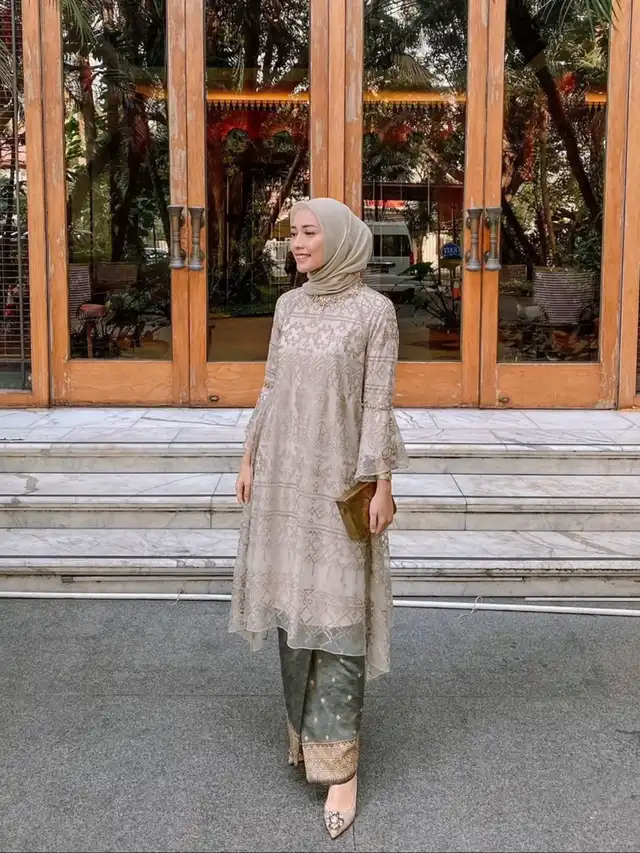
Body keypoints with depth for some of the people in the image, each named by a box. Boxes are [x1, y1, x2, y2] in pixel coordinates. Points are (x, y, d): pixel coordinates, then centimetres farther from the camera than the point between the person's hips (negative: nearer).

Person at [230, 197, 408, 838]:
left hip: (338, 477, -6)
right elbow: (271, 387, 12)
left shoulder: (374, 310, -9)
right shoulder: (289, 304, 7)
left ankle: (339, 761, 2)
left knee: (336, 609, -4)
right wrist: (250, 457, 11)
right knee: (292, 597, 13)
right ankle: (309, 723, 30)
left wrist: (381, 485, -11)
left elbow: (379, 402, -10)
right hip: (283, 471, 6)